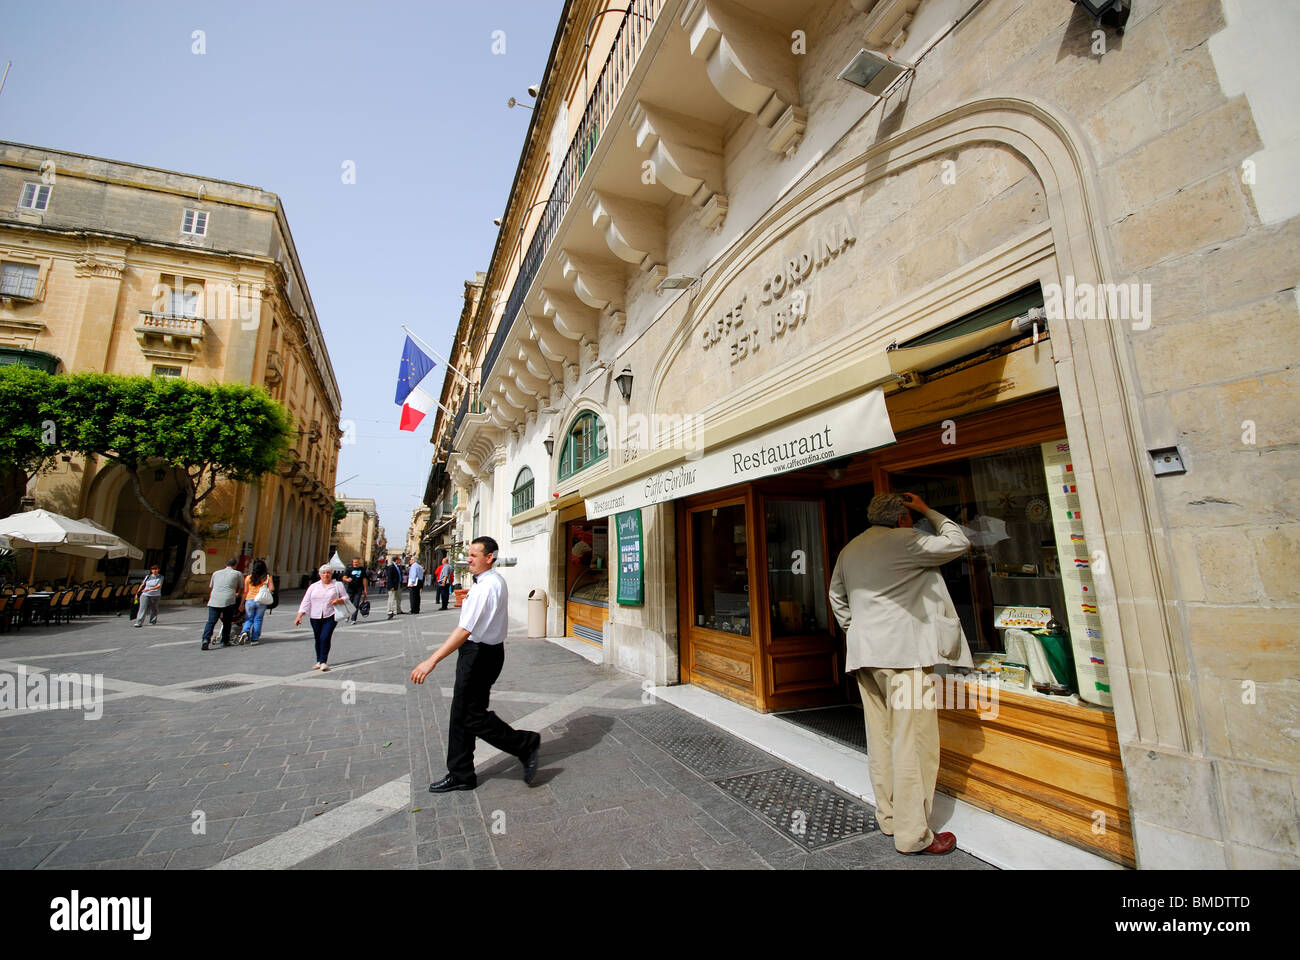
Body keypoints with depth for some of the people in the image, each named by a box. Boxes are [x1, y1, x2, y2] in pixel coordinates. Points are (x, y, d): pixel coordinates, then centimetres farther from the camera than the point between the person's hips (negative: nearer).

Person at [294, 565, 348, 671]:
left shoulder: (337, 585, 5)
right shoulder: (314, 586, 10)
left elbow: (346, 597, 8)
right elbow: (306, 601, 6)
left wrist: (338, 600, -13)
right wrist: (299, 616, -3)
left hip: (330, 616, -3)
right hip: (315, 617, 3)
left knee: (325, 637, -13)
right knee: (318, 639, 9)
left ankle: (324, 661, -5)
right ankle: (319, 661, 24)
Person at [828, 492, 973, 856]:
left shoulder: (850, 549, 15)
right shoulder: (904, 540, -8)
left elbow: (837, 596, 23)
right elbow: (958, 542, 2)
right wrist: (929, 512, 11)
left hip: (864, 652, 8)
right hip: (904, 652, -8)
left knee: (880, 738, 15)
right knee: (912, 741, 0)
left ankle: (888, 818, 27)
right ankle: (913, 834, 8)